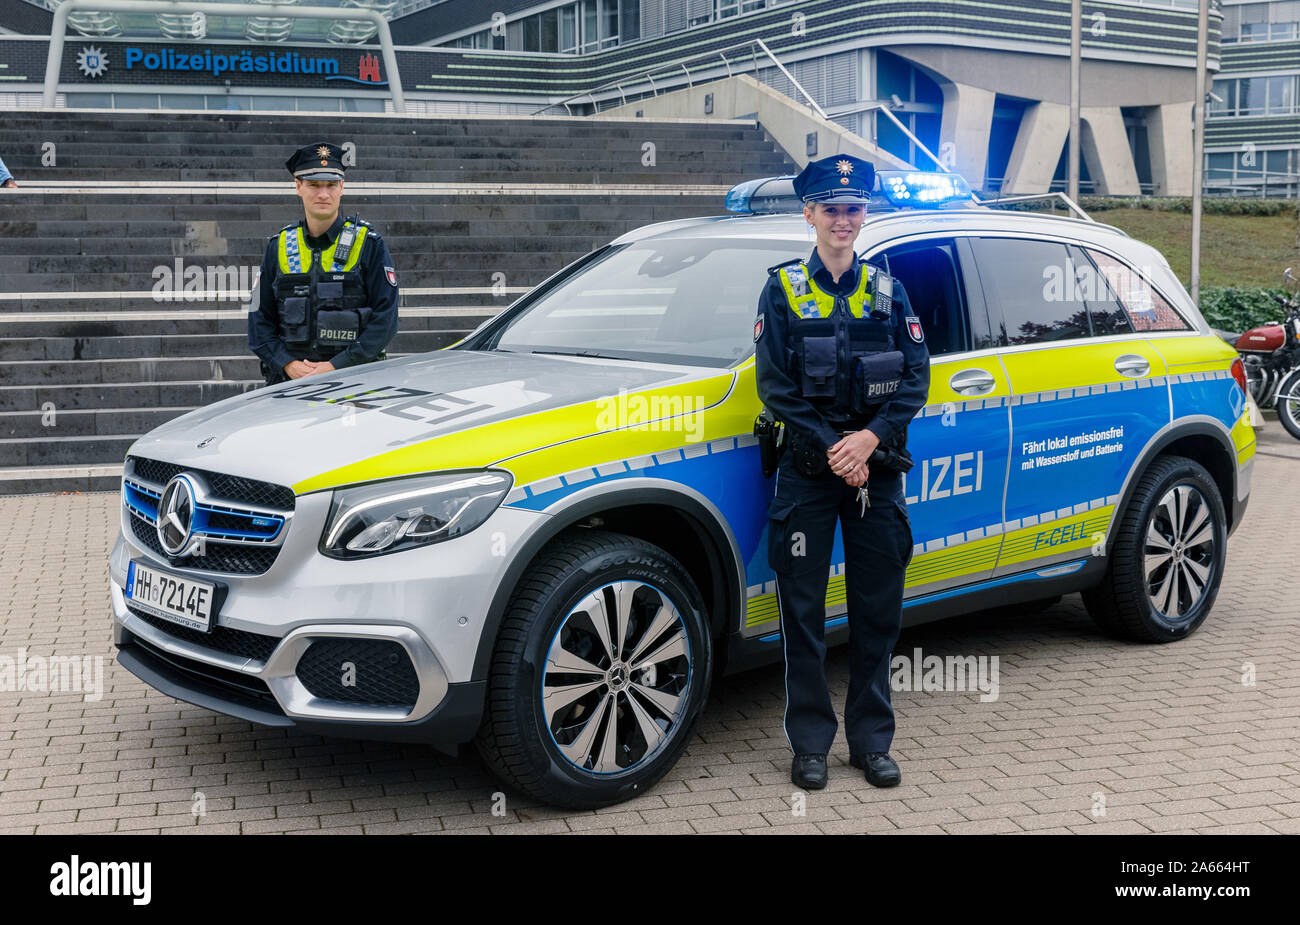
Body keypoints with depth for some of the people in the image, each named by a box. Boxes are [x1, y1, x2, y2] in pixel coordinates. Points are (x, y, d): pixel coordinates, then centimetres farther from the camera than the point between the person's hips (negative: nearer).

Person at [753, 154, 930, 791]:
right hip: (807, 473, -2)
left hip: (876, 470, 2)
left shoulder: (887, 291, 9)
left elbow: (916, 378, 3)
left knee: (877, 610, 6)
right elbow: (775, 387, -4)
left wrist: (870, 439, -13)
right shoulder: (783, 291, 2)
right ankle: (810, 743, 12)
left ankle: (872, 741, 18)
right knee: (803, 611, 1)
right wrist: (833, 450, -13)